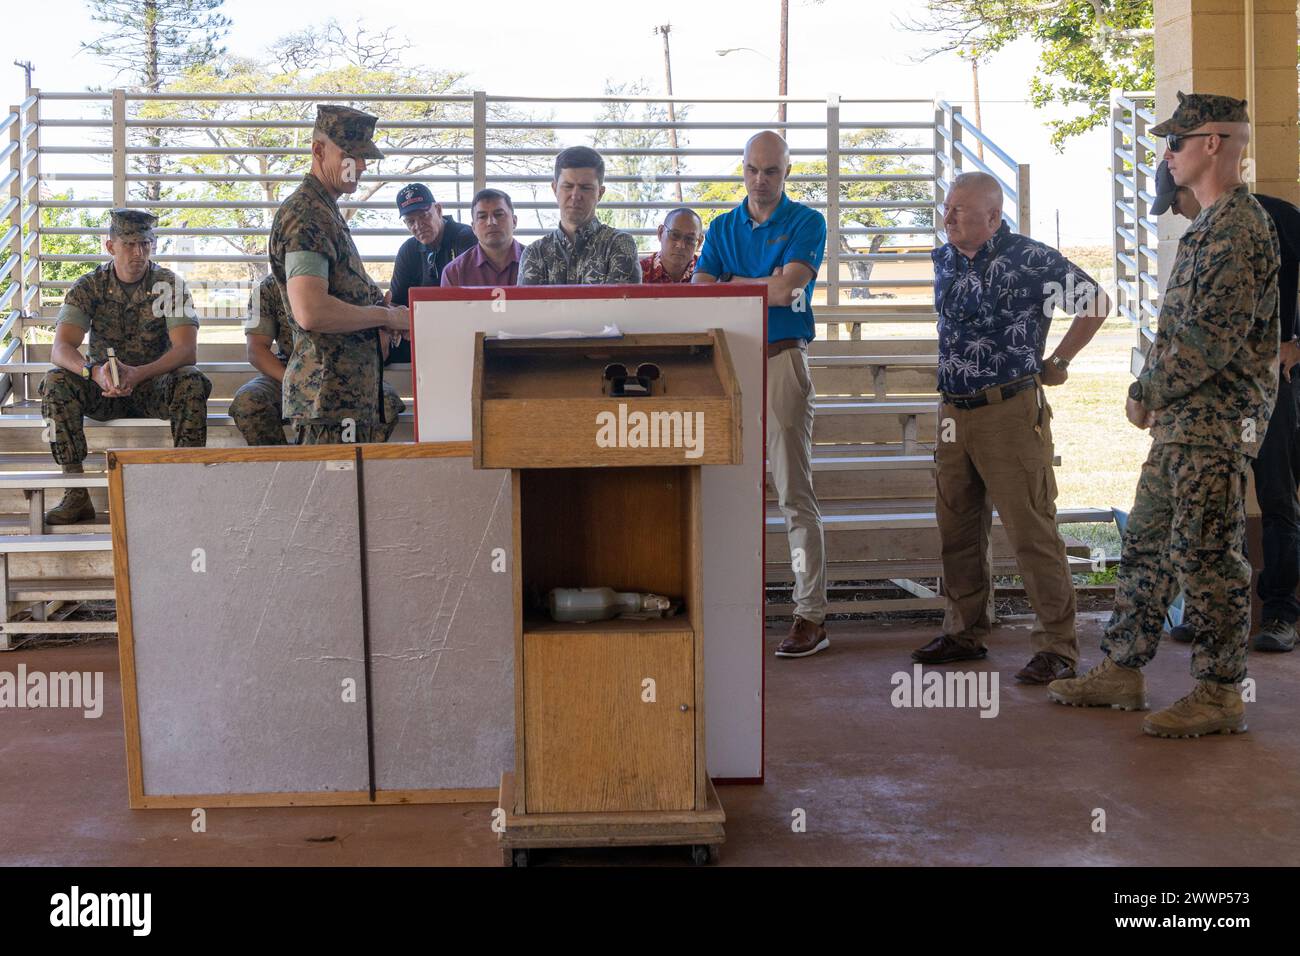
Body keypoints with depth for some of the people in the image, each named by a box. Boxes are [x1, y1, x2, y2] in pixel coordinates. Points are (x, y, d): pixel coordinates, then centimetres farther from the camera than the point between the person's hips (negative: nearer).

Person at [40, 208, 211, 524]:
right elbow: (61, 349, -17)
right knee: (56, 382, -27)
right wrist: (94, 371, -40)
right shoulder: (89, 287, -5)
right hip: (103, 390, 1)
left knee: (191, 382, -32)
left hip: (155, 385, -1)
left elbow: (187, 350, -20)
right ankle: (76, 493, -25)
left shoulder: (169, 284, -8)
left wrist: (137, 374, -37)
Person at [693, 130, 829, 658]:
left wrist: (731, 283, 0)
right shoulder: (722, 227, 16)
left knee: (795, 492, -7)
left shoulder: (806, 222, 3)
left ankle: (811, 615, -4)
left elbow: (788, 288, -11)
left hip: (783, 359, -5)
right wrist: (764, 286, -9)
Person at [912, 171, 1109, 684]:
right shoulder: (943, 260, 10)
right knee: (956, 527, 13)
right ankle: (964, 632, 26)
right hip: (953, 412, 7)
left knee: (1031, 530, -6)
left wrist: (1057, 362, 0)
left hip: (1011, 411, -7)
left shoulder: (1030, 258, -9)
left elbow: (1096, 302, -2)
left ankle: (1057, 646, 1)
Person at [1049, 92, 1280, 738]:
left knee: (1205, 555, -5)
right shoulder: (1210, 225, 19)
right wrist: (1153, 393, 10)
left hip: (1216, 419, -10)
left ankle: (1220, 694, 4)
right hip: (1183, 419, 10)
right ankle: (1122, 671, 22)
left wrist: (1148, 392, -12)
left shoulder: (1240, 227, -14)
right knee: (1145, 543, 13)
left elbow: (1216, 338, -21)